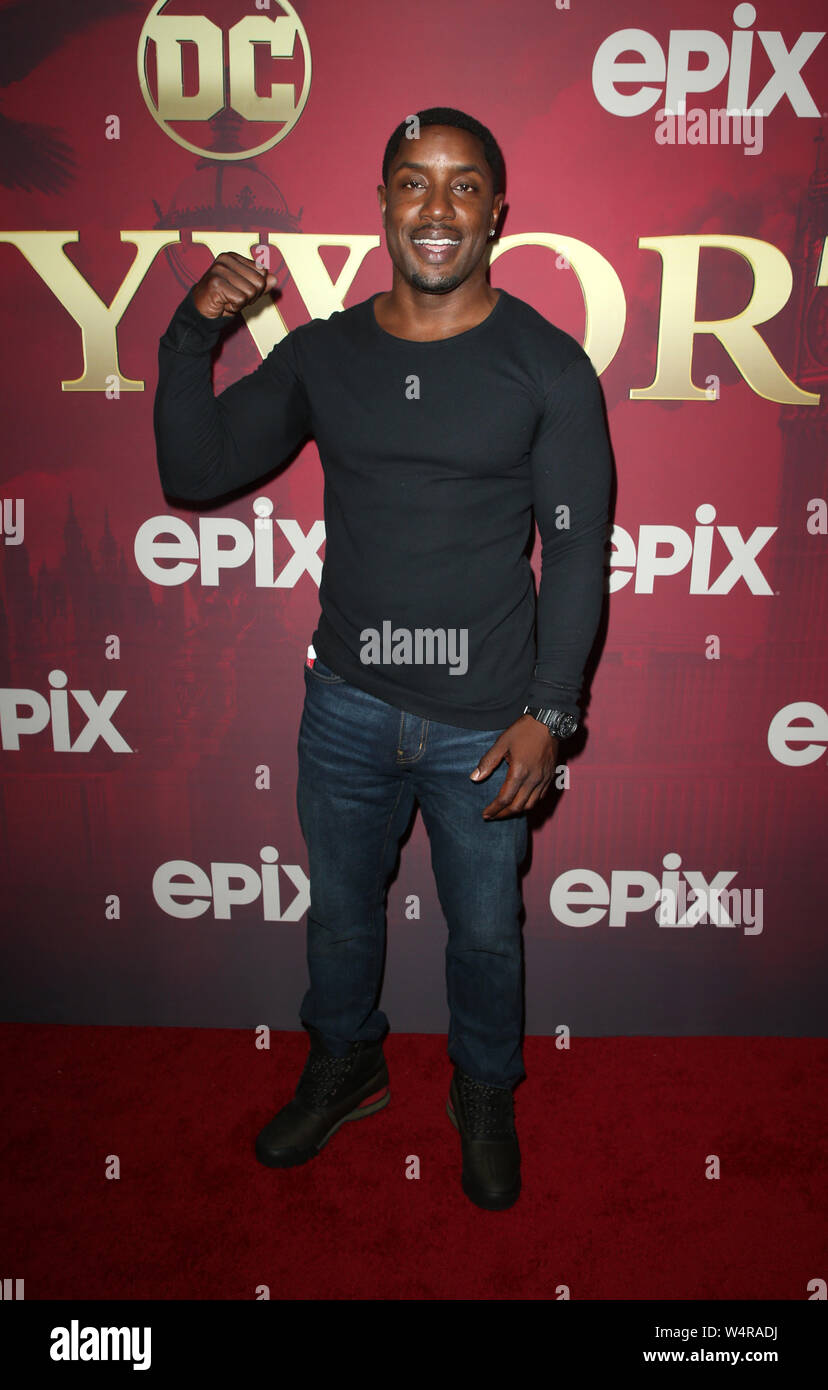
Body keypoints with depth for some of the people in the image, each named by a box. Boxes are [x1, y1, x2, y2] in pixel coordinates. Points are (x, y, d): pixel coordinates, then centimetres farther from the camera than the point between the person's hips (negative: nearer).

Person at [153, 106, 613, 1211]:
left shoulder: (548, 365, -6)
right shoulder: (323, 353, 2)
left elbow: (576, 549, -7)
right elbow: (194, 473, 4)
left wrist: (547, 713, -12)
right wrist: (191, 336, -10)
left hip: (483, 723, -2)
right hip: (347, 706, 3)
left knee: (485, 931, 16)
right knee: (340, 912, 21)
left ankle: (485, 1096, 46)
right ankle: (344, 1069, 50)